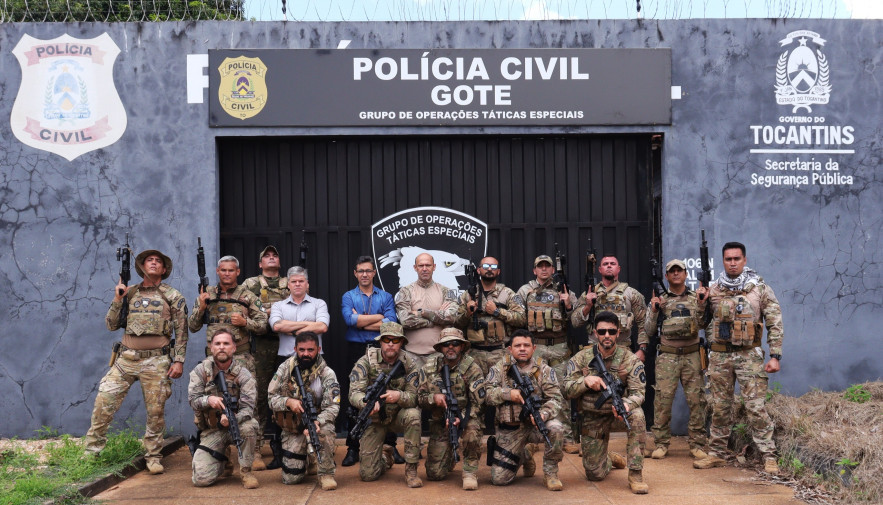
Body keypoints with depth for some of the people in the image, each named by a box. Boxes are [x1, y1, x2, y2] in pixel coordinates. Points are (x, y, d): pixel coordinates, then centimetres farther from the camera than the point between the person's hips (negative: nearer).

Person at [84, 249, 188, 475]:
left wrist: (179, 361, -5)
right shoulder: (129, 293, 12)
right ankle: (92, 450, 8)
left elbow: (181, 332, 2)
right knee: (104, 401, -5)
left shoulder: (173, 297, 5)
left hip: (156, 361, -2)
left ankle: (153, 456, 14)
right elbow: (111, 325, 11)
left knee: (156, 411, 1)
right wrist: (117, 300, -2)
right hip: (126, 358, 3)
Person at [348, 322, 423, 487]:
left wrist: (399, 396, -39)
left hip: (399, 415, 0)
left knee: (413, 415, -36)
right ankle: (385, 456, 32)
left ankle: (411, 469, -20)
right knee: (368, 474, -7)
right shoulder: (366, 362, -13)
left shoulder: (409, 363, -10)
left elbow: (414, 397, -15)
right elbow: (354, 394, -21)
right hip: (373, 418, 0)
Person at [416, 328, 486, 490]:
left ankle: (469, 472, -14)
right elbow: (419, 397, 2)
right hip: (439, 422, 2)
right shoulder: (430, 367, -1)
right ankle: (450, 457, 33)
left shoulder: (472, 368, -9)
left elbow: (476, 403, -12)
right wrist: (433, 397, -20)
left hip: (465, 417, -2)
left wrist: (461, 419, -29)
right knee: (435, 474, -4)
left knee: (472, 430, -39)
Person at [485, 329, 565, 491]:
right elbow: (487, 393, -6)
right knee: (499, 479, -5)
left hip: (536, 423, -1)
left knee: (556, 429, -35)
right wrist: (508, 393, -24)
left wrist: (544, 413, -29)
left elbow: (555, 398, -8)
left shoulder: (544, 370, 1)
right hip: (510, 429, 1)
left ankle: (550, 474, -10)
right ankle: (524, 457, 29)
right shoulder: (499, 369, 3)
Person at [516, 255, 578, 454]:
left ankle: (567, 438, 6)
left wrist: (568, 305, -11)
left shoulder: (564, 290, 9)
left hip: (560, 348, 0)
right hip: (535, 348, 0)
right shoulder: (525, 291, 8)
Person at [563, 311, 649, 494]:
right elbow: (567, 390, -8)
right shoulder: (582, 358, -6)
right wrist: (585, 380, -29)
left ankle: (636, 473, -23)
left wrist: (626, 404, -39)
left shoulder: (629, 359, -9)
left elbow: (638, 392, -15)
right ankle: (610, 459, 40)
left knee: (637, 415, -36)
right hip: (592, 418, 1)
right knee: (595, 474, -1)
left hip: (618, 410, -1)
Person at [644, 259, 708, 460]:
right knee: (663, 399, -3)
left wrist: (701, 304, -11)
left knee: (696, 399, 1)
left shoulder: (696, 297, 10)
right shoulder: (659, 300, 9)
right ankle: (662, 443, 6)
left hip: (692, 355, 1)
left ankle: (697, 443, 10)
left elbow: (703, 325, 0)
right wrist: (654, 311, -6)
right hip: (667, 356, 0)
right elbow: (649, 331, 7)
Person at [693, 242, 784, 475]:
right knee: (720, 407, 9)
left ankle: (769, 457, 0)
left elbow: (775, 324, -1)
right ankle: (716, 454, 18)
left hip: (749, 355, -3)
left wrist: (775, 356, -8)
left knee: (756, 407, -6)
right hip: (720, 355, 3)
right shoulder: (713, 289, 8)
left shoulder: (760, 288, -1)